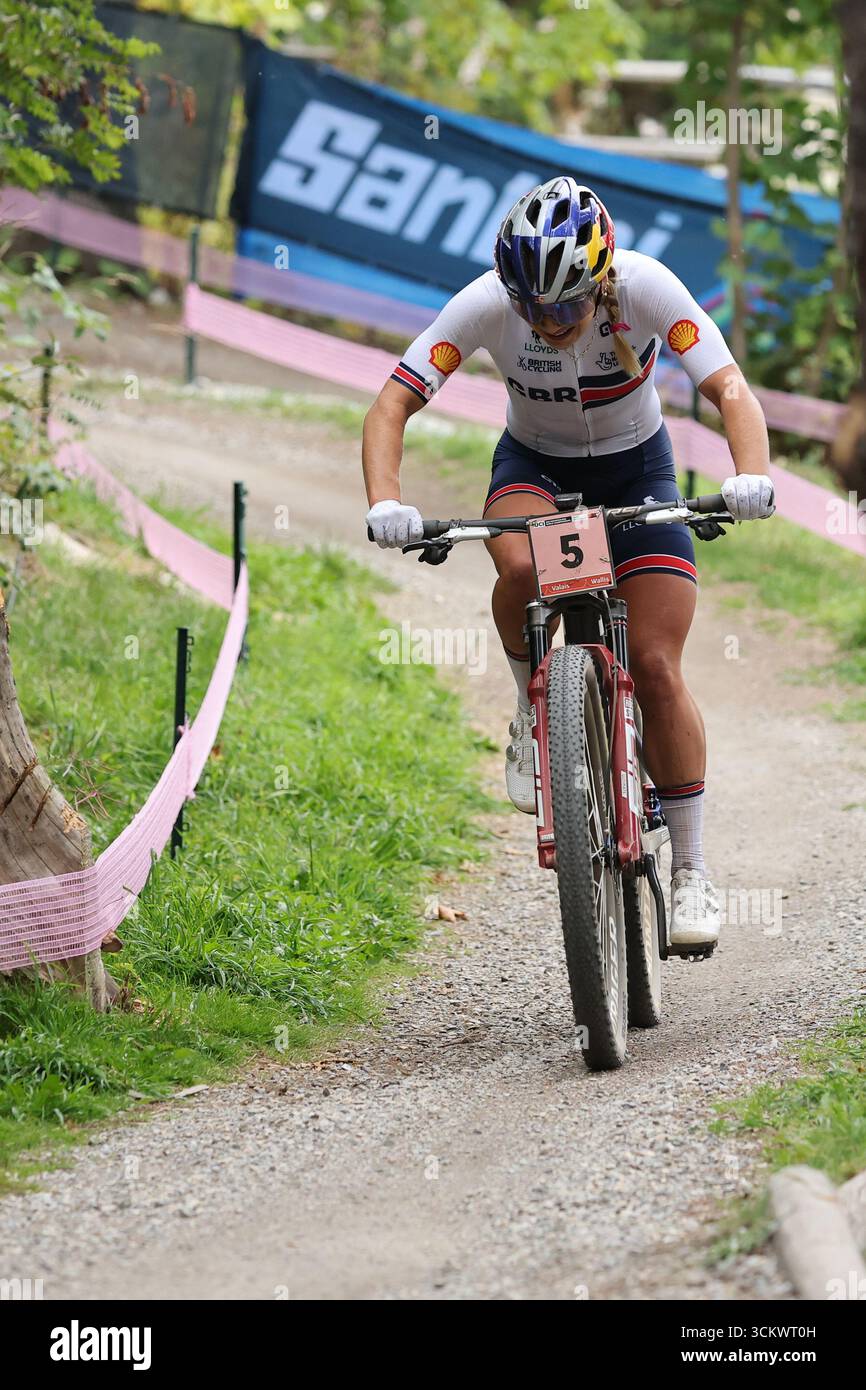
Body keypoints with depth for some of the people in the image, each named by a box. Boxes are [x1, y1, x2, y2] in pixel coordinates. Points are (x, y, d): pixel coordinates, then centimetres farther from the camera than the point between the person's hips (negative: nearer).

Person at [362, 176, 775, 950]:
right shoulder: (486, 305, -27)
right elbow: (393, 404, -26)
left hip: (635, 466, 0)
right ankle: (536, 715, -8)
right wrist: (384, 501, -44)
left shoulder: (646, 288, -29)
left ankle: (691, 871, 0)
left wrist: (752, 475, -54)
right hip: (534, 464, 0)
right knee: (523, 567, -36)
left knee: (657, 669, -12)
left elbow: (730, 390, -35)